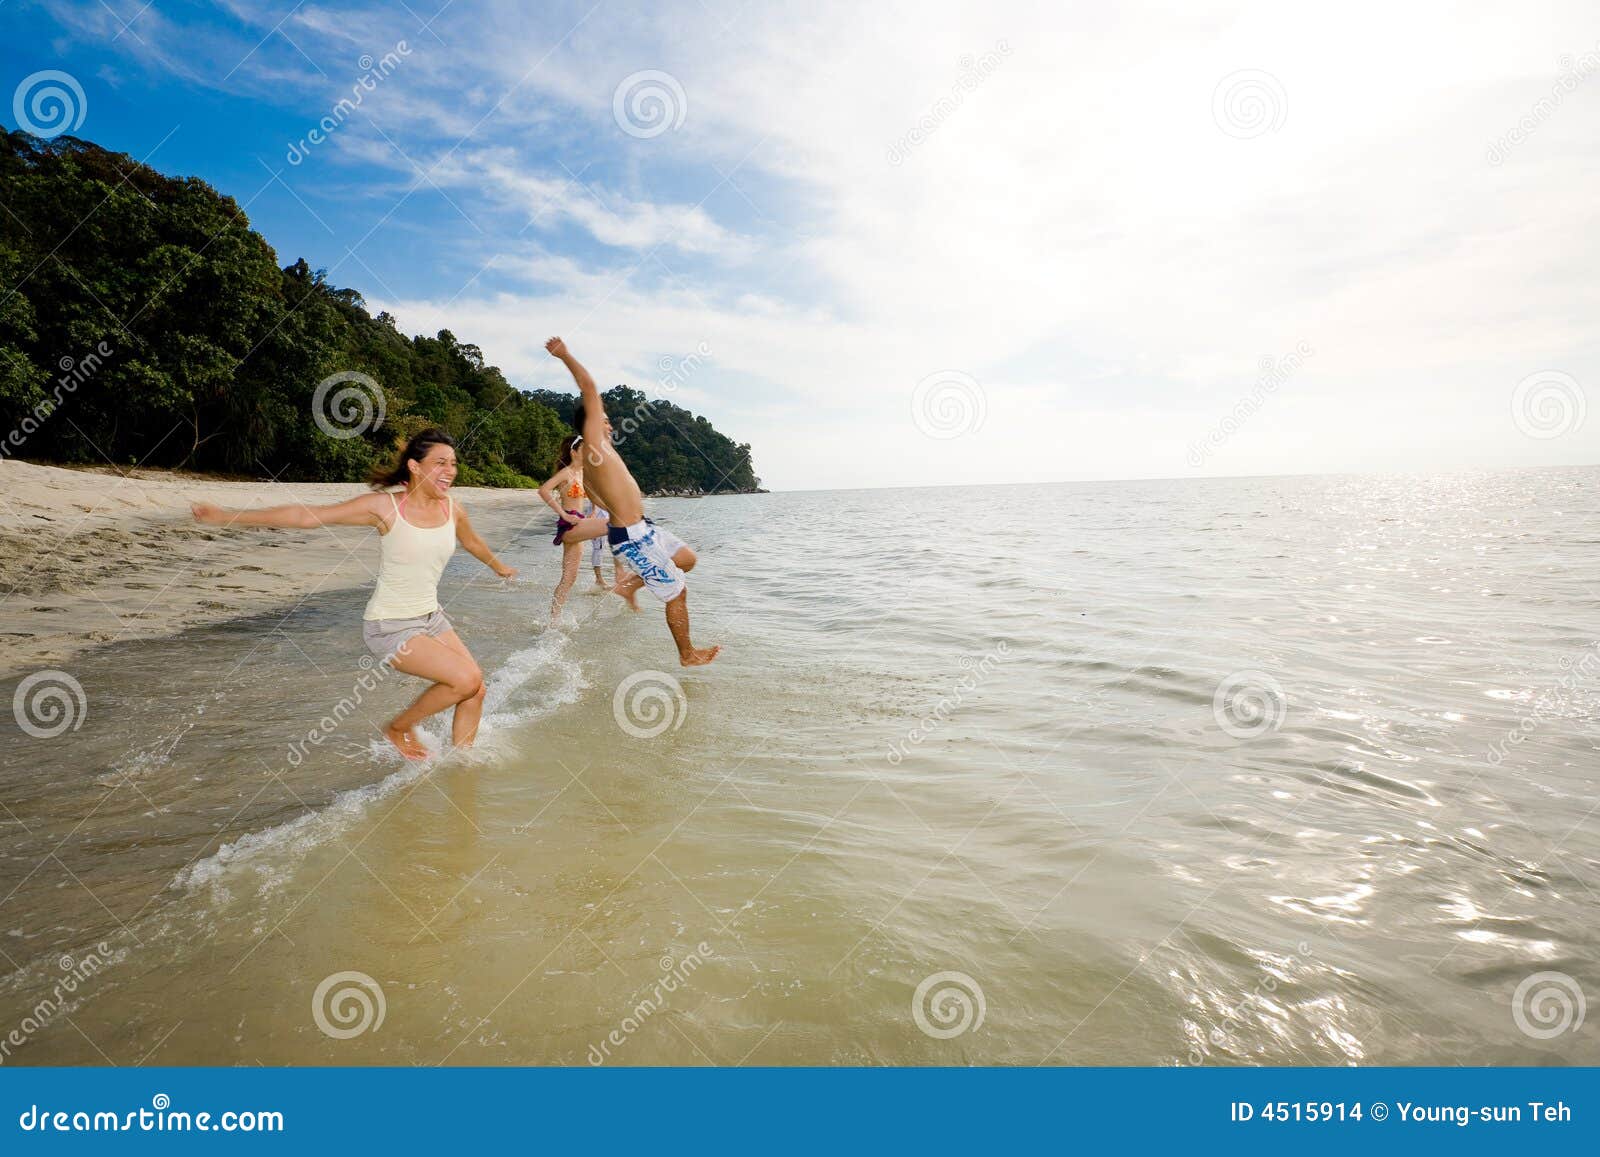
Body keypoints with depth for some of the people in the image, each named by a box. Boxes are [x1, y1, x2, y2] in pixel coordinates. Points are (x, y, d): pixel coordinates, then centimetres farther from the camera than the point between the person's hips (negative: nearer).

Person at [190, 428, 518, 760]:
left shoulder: (452, 508, -1)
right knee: (466, 679, -19)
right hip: (389, 626, -6)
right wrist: (229, 517, -14)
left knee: (476, 692, 1)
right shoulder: (385, 507, -16)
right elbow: (307, 515, -13)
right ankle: (399, 727, 8)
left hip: (431, 618, 6)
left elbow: (472, 542, 21)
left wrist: (499, 567, 39)